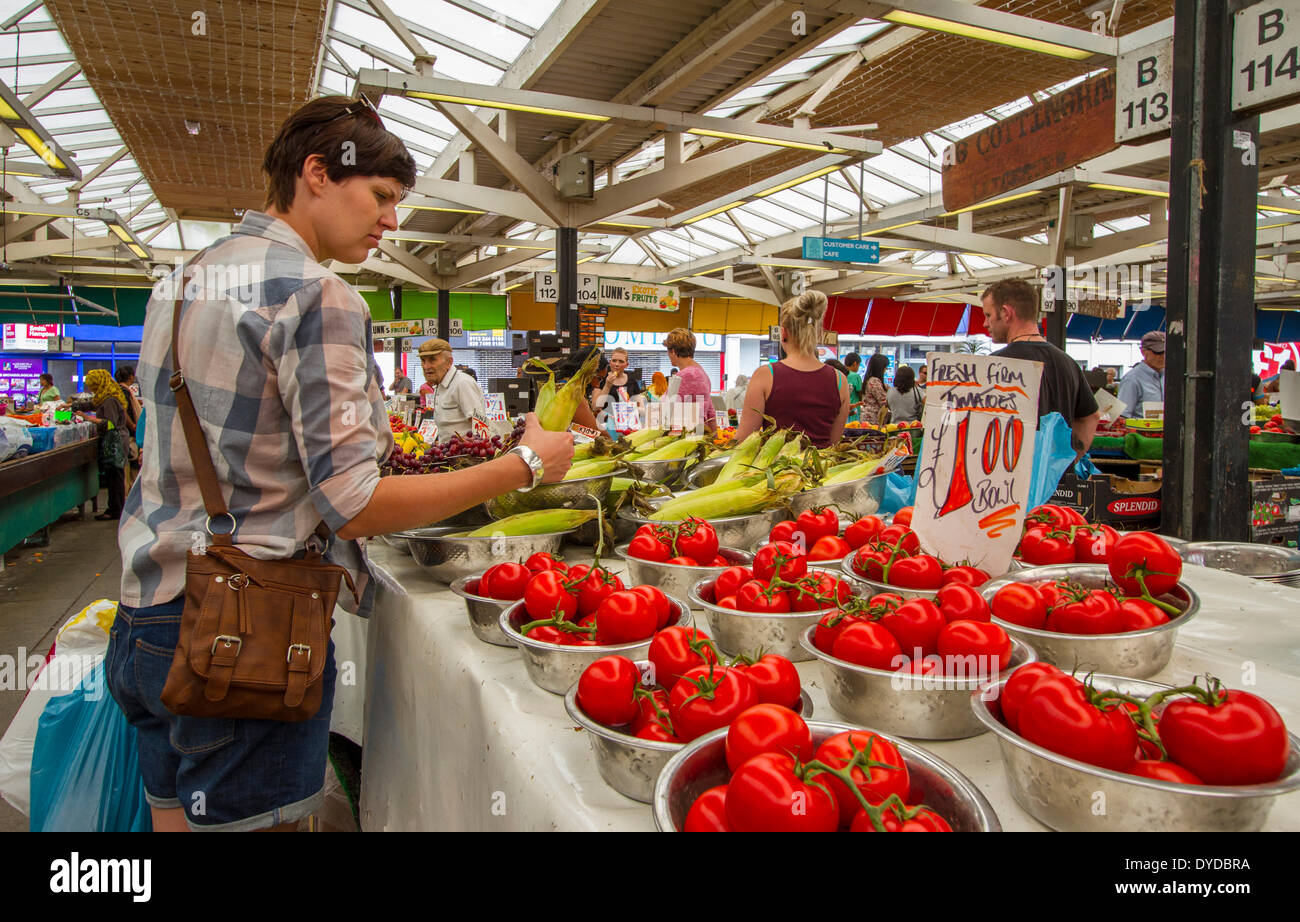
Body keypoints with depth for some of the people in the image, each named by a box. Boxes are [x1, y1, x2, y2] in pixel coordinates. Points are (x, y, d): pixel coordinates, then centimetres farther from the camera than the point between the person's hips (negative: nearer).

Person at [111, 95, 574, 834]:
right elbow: (353, 507, -22)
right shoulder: (319, 299, -17)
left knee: (175, 815, 21)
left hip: (148, 610, 9)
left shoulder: (183, 281, 12)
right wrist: (526, 463, -17)